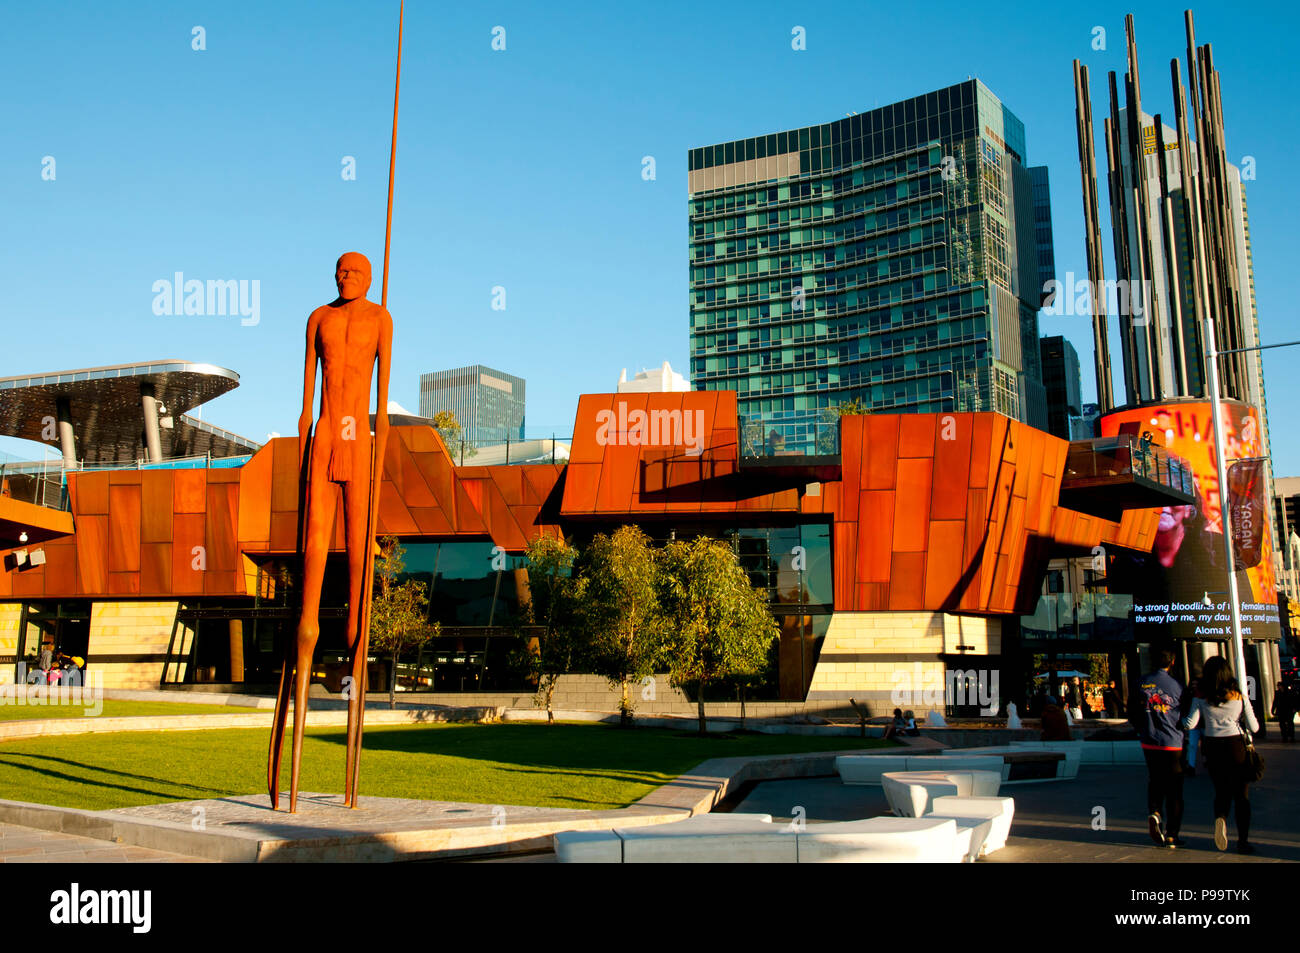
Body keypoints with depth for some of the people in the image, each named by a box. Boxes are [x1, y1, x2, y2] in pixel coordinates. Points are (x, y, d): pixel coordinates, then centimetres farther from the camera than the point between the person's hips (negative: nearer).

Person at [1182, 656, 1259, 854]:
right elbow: (1254, 727, -1)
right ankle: (1243, 841, 7)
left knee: (1222, 791, 16)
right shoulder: (1239, 695, -4)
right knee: (1241, 793, 9)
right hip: (1236, 745, -1)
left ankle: (1220, 817, -14)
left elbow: (1190, 724, -10)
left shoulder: (1203, 698, -4)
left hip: (1213, 747, 1)